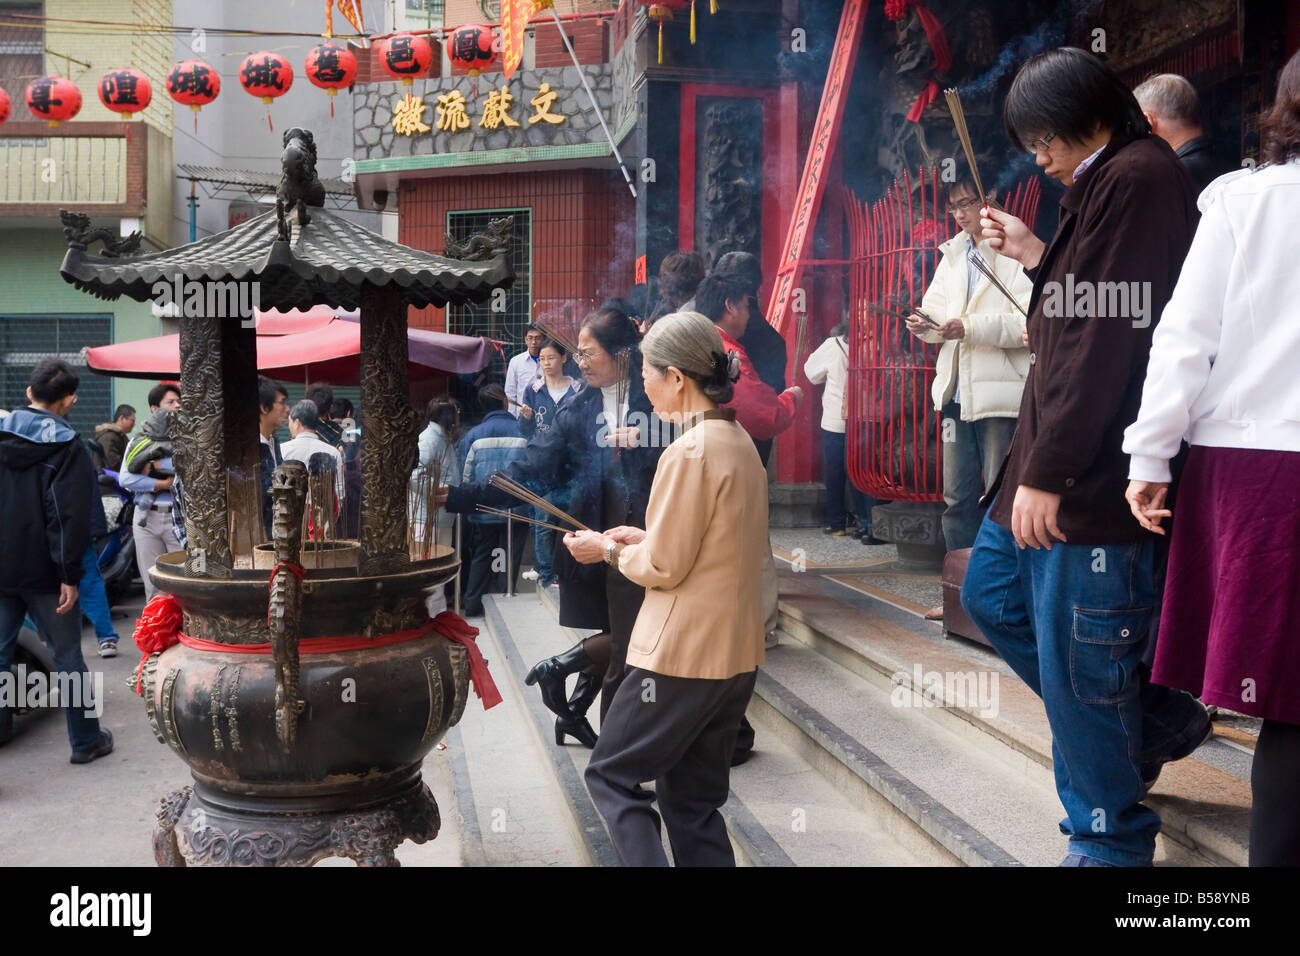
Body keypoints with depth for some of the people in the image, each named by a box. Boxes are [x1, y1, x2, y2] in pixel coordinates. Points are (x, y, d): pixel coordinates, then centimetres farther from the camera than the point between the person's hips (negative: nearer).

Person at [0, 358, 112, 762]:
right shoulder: (66, 446, -12)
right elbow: (70, 516, -18)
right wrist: (70, 575, -16)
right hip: (44, 572, -4)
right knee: (67, 655, 5)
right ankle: (86, 739, 13)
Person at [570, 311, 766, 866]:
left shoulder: (689, 452, -18)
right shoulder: (742, 444, 9)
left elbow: (664, 567, -16)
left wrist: (609, 551, 1)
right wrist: (646, 538, 11)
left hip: (682, 654, -9)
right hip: (737, 654, 9)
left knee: (611, 774, 6)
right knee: (693, 799, 16)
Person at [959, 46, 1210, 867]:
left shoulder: (1134, 177, -15)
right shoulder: (1112, 180, 17)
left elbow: (1101, 340, -21)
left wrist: (1047, 473, -21)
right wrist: (1036, 258, 14)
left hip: (1094, 475, -11)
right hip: (1063, 462, 11)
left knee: (1075, 657, -1)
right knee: (992, 592, 20)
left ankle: (1110, 843, 18)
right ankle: (1155, 717, 28)